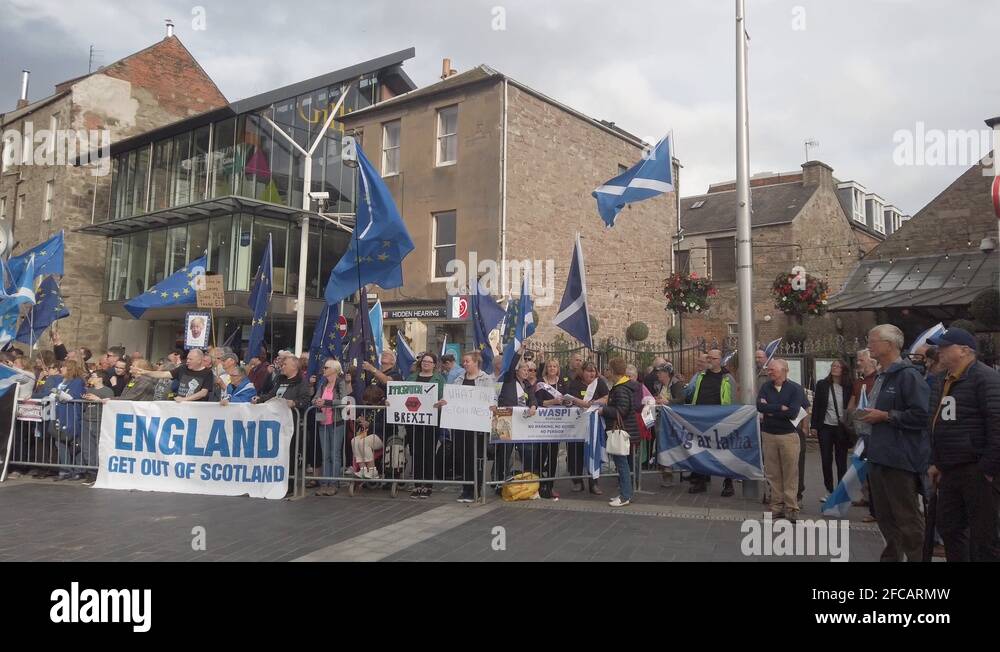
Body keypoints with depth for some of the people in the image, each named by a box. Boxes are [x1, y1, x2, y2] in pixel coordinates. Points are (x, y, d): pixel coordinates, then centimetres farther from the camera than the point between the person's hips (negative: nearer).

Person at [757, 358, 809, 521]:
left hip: (789, 435, -3)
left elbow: (793, 412, -16)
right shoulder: (766, 387, 7)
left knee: (790, 473, -1)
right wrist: (781, 408, -14)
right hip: (768, 434, 3)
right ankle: (777, 506, 13)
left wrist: (770, 410, -9)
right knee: (772, 473, 5)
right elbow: (760, 406, -9)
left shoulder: (795, 388, -4)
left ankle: (791, 508, 7)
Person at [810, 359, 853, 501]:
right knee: (826, 460, 5)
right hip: (825, 427, 1)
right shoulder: (822, 385, 1)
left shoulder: (848, 387, -2)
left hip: (842, 428, -1)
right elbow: (816, 406, 3)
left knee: (841, 461, 6)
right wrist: (813, 426, -1)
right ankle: (829, 491, 15)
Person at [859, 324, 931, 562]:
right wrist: (869, 416, 12)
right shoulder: (881, 376, 16)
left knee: (907, 518, -2)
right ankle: (892, 556, 29)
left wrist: (885, 416, -18)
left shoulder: (908, 375, -14)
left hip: (900, 459, -10)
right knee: (885, 516, 18)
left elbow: (922, 415, -22)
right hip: (878, 456, 10)